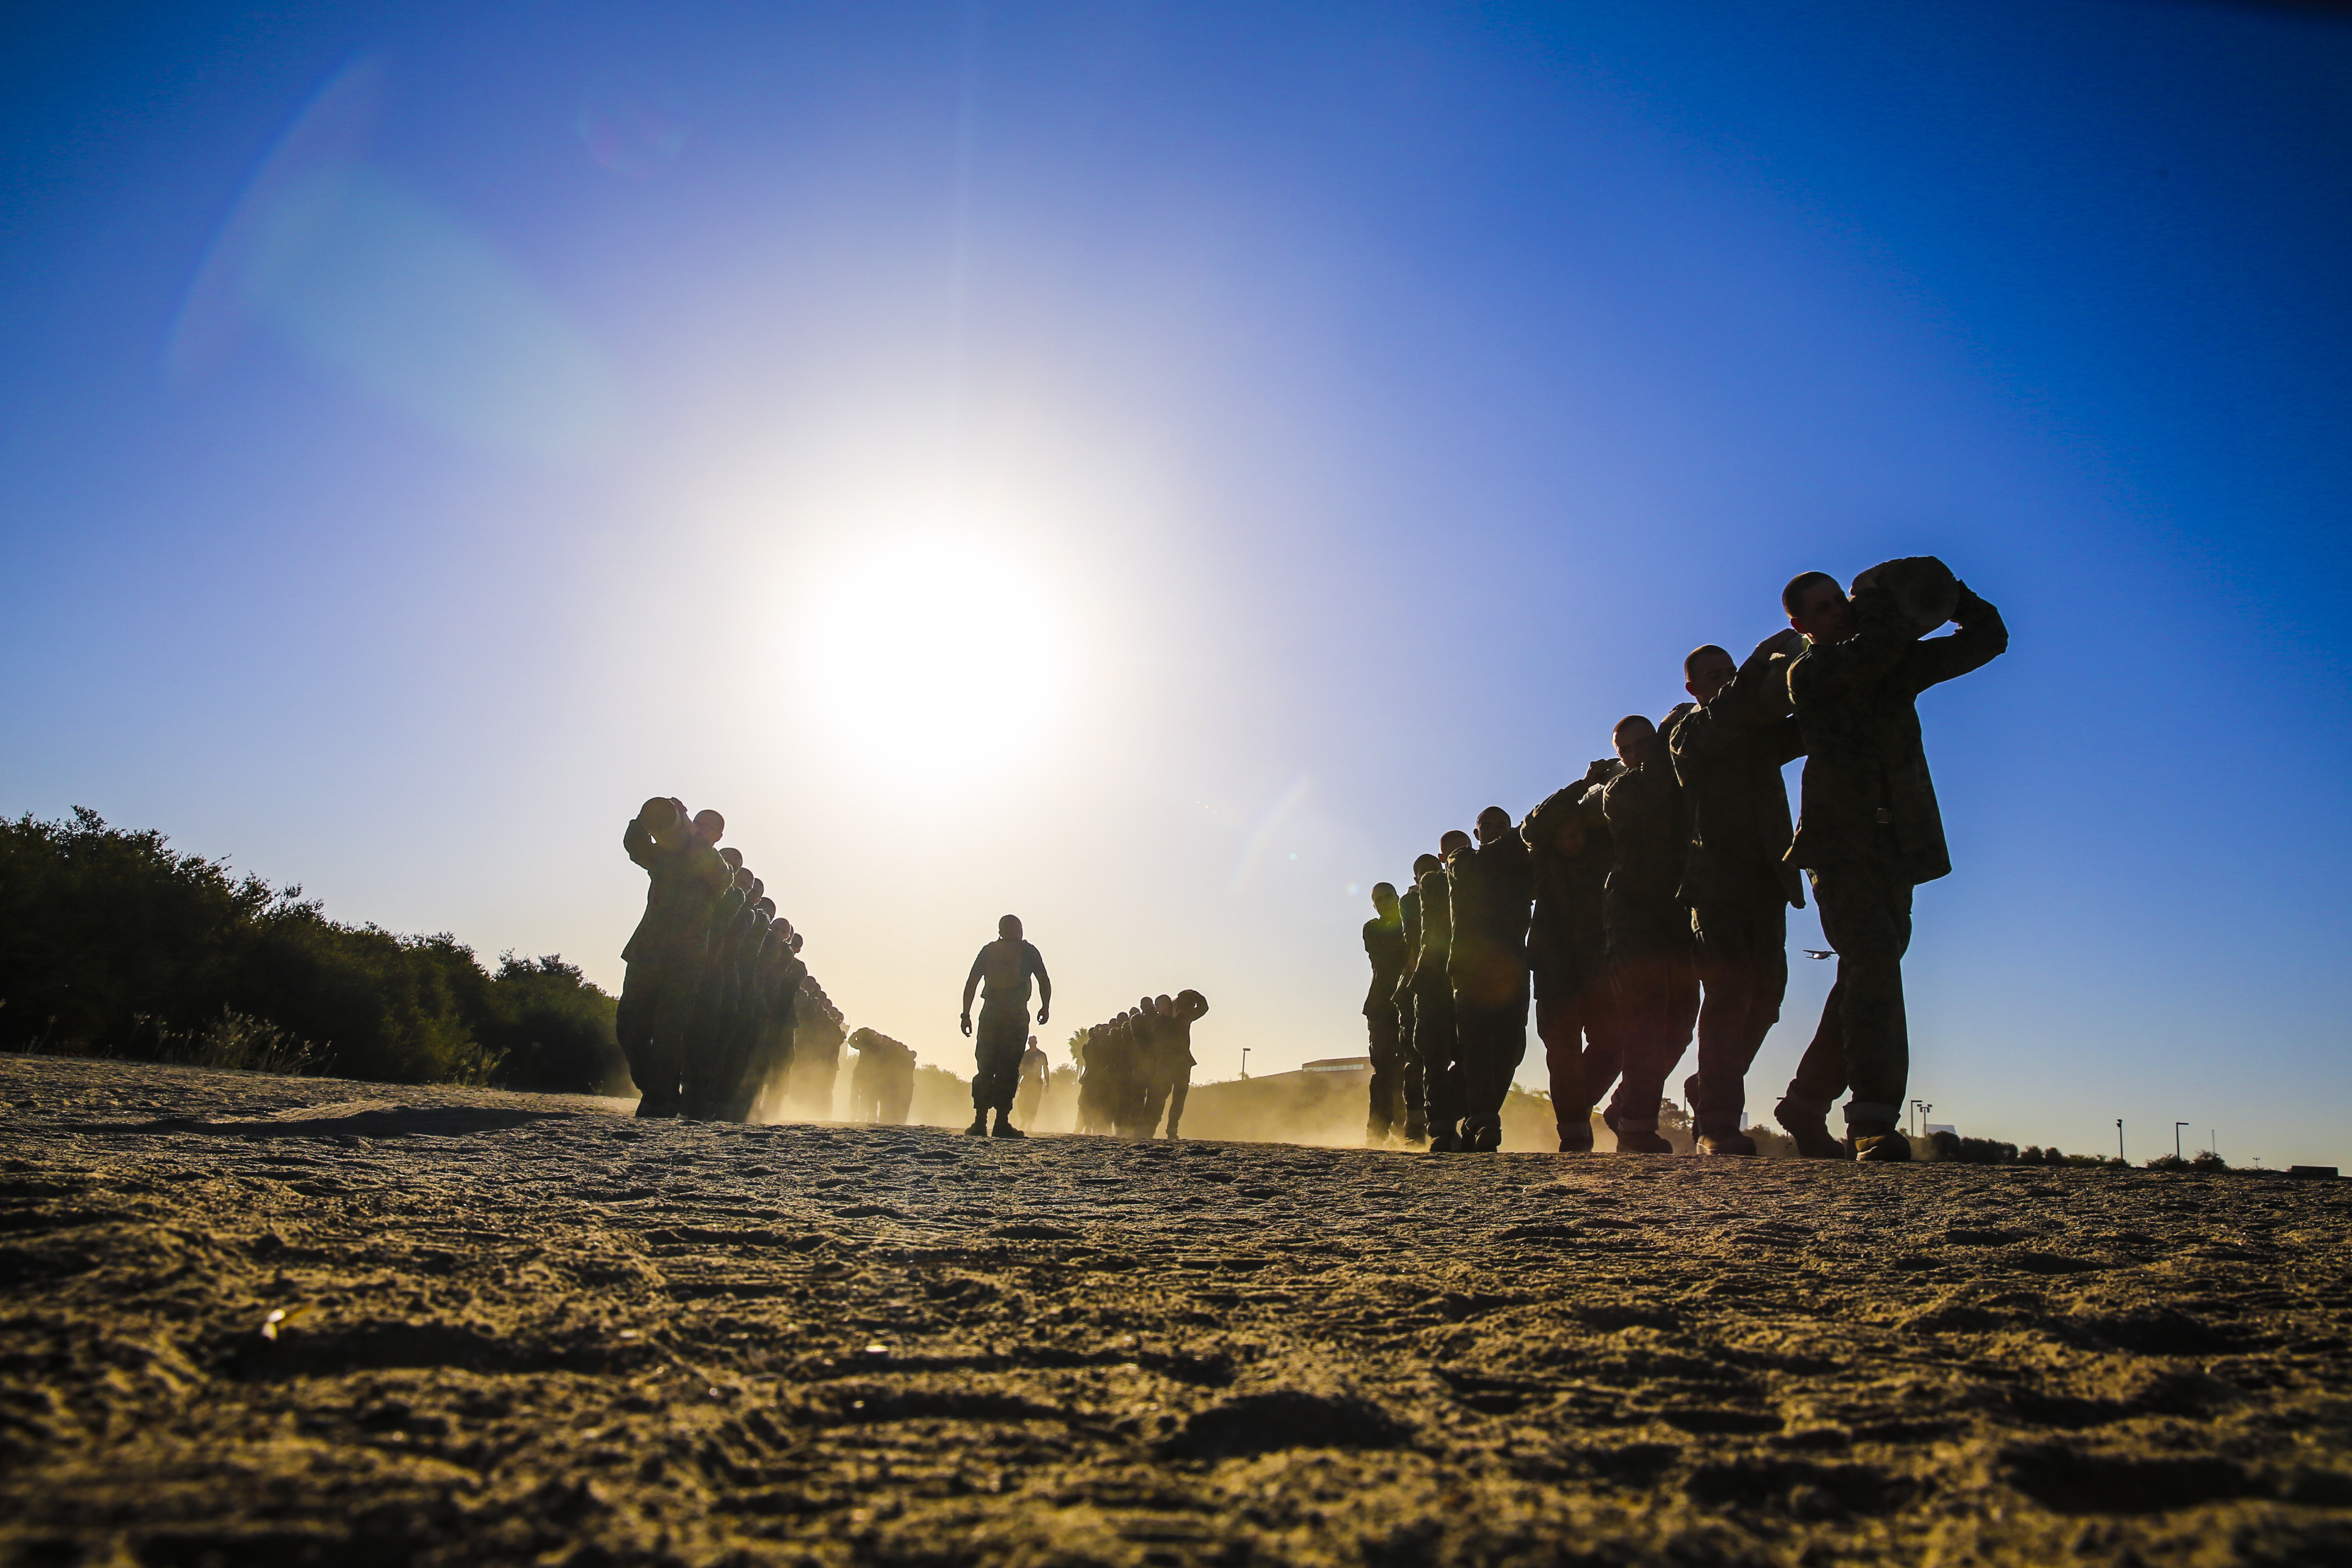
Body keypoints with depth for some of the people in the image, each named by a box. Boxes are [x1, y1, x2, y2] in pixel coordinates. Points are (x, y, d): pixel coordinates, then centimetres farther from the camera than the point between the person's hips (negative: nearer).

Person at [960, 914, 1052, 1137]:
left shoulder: (988, 951, 12)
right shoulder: (1028, 951, 7)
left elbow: (971, 983, 7)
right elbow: (1044, 981, 2)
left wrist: (966, 1014, 8)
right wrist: (1045, 1007, 13)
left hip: (990, 1014, 2)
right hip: (1017, 1016, -2)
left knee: (985, 1068, 6)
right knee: (1009, 1069, -2)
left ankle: (980, 1121, 0)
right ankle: (1002, 1122, -8)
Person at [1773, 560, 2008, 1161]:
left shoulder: (1898, 664, 14)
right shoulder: (1808, 674, -3)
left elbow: (1989, 638, 16)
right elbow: (1872, 652, -22)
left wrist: (1947, 591, 1)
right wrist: (1889, 597, -5)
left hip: (1896, 848, 6)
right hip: (1840, 845, -6)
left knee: (1866, 977, 7)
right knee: (1874, 960, -22)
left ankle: (1804, 1105, 19)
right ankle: (1874, 1121, -27)